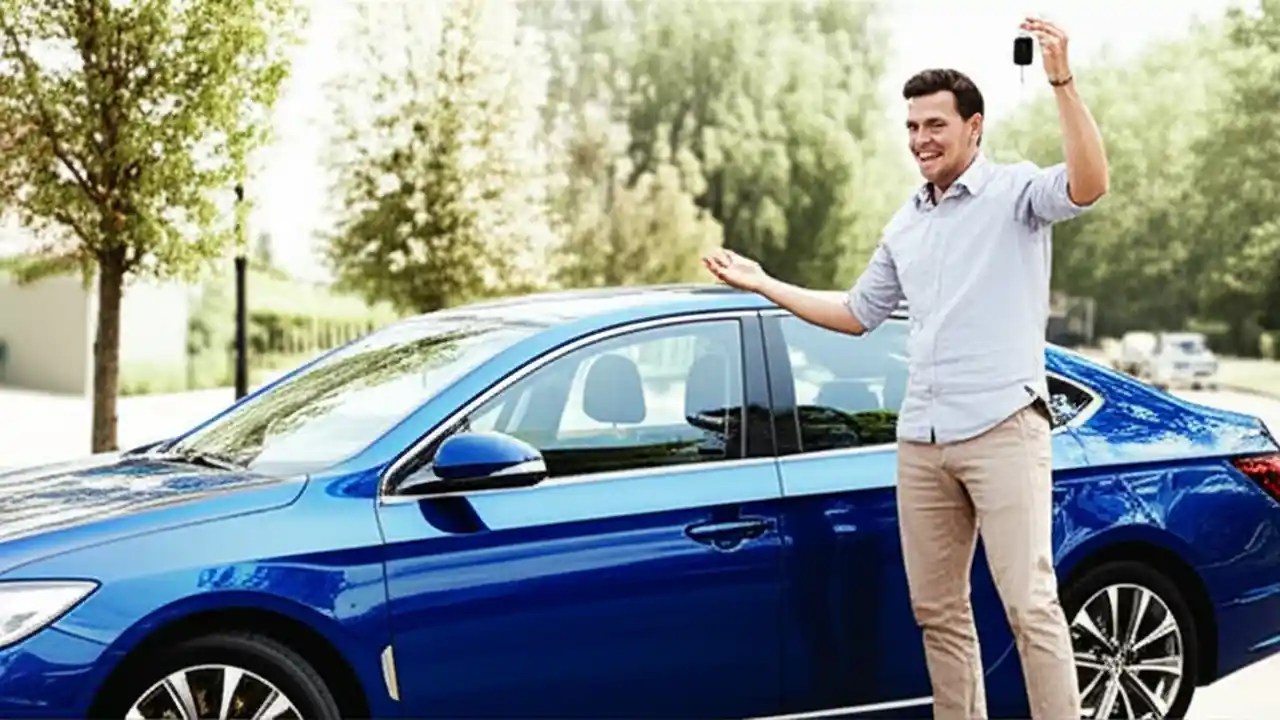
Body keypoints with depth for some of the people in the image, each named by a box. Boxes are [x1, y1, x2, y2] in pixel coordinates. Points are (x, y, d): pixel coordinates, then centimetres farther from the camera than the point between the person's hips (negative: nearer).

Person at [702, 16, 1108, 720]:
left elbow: (1088, 184, -23)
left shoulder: (1014, 191, -2)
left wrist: (1062, 81, -30)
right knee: (936, 609, 9)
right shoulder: (905, 225, 19)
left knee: (1029, 603, -10)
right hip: (921, 440, 7)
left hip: (1002, 427, -7)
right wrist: (763, 284, 26)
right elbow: (858, 312, 28)